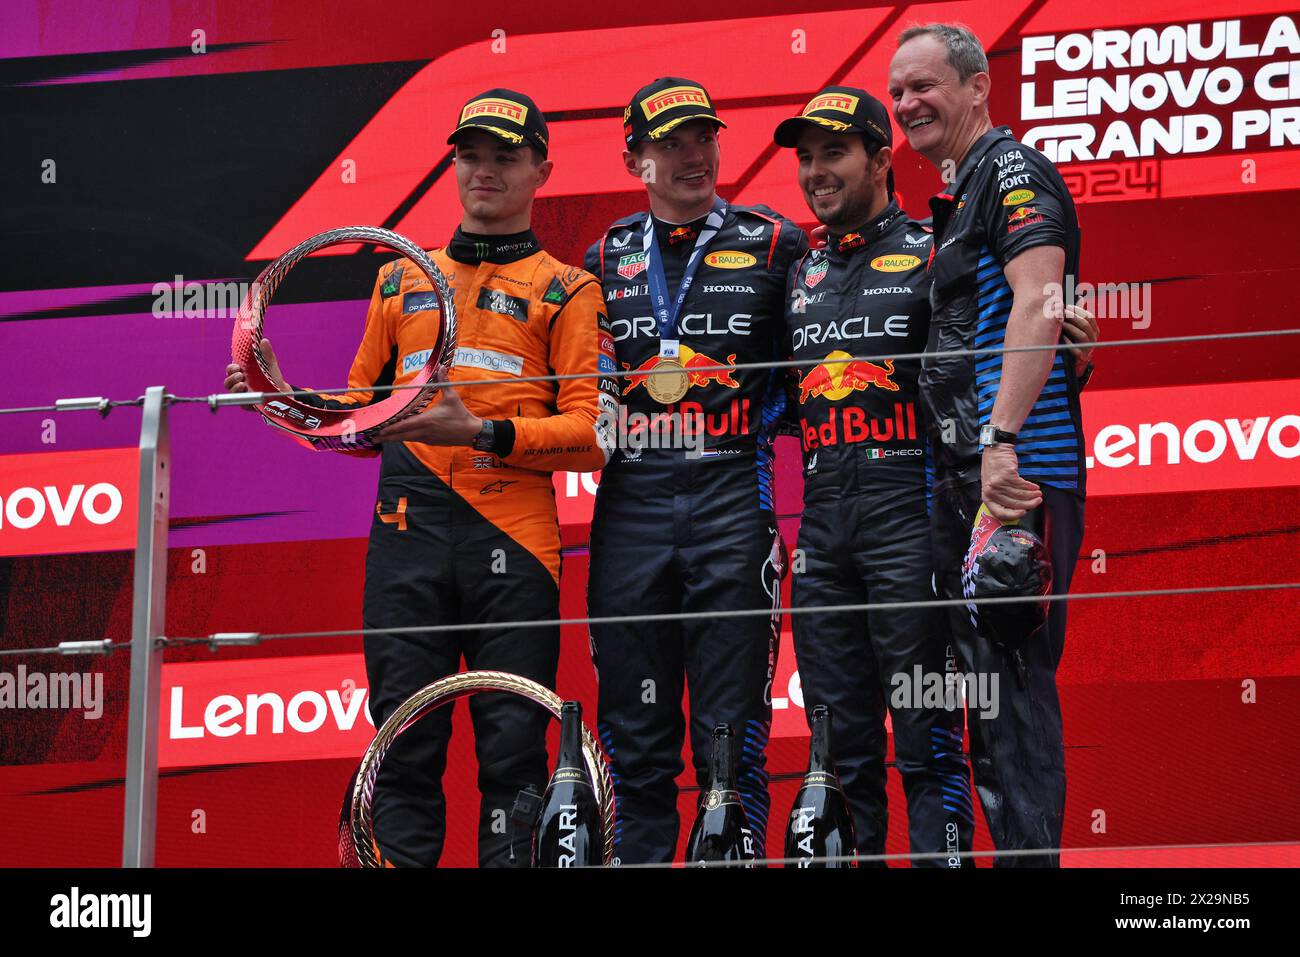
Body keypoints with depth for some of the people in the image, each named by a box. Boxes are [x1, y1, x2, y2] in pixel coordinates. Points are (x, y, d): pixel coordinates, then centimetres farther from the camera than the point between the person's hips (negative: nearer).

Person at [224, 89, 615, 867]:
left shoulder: (567, 291, 10)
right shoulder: (401, 281, 23)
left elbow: (590, 435, -2)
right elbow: (361, 414, 26)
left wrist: (482, 432, -15)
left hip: (511, 538, -3)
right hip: (408, 532, 3)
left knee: (512, 752, -4)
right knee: (405, 749, -1)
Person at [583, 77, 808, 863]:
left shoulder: (774, 245, 6)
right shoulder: (606, 259, 14)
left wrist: (762, 425, -5)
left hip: (734, 499, -3)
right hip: (631, 502, 3)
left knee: (732, 732, -3)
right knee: (635, 736, 5)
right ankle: (640, 859, 11)